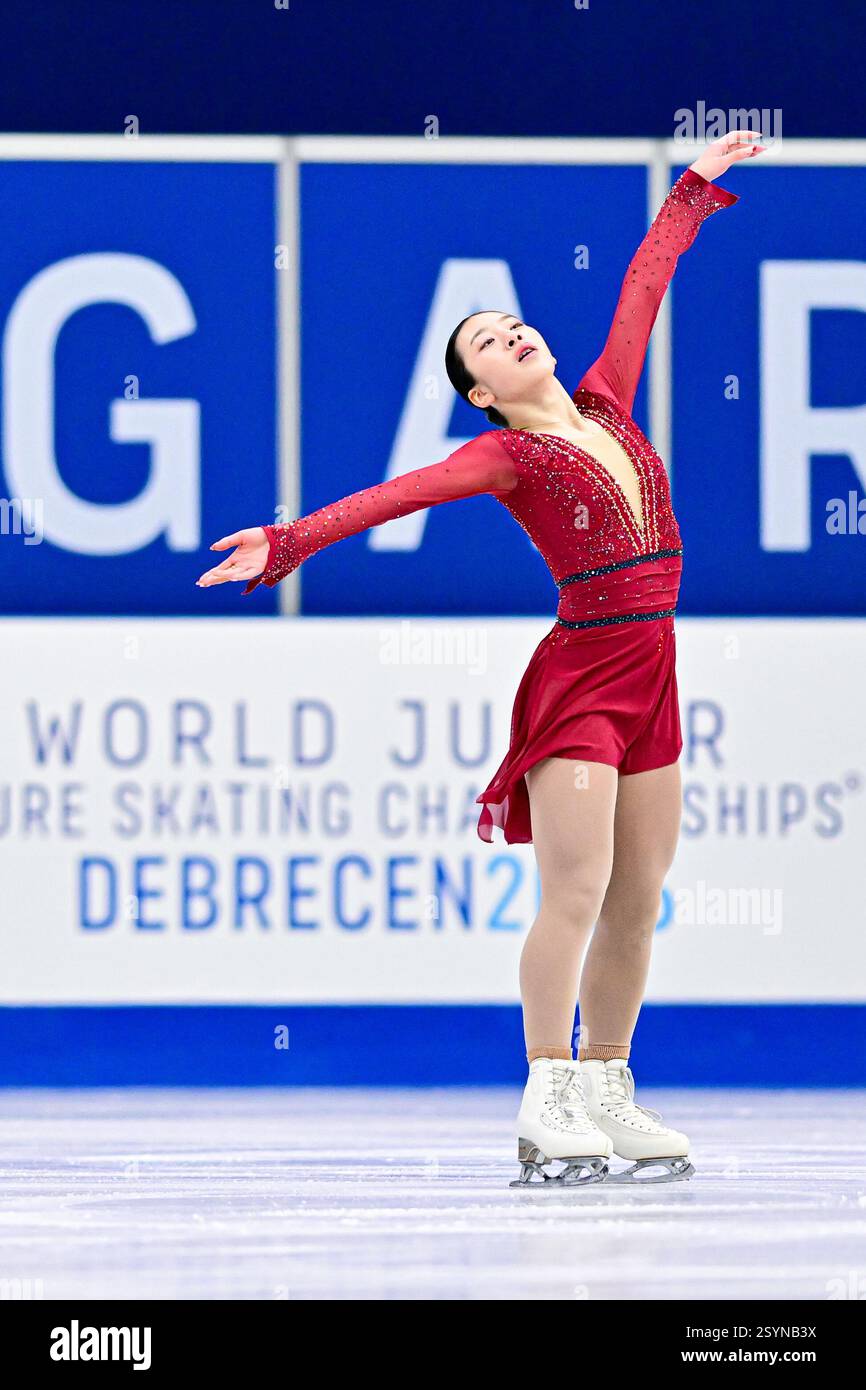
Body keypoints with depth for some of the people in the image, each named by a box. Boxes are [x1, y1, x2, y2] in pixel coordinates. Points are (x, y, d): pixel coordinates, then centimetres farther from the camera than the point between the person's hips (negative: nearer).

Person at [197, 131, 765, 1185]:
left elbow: (643, 286, 23)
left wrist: (694, 190, 34)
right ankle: (548, 1106, -11)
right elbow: (395, 496, -14)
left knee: (637, 900, 7)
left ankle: (607, 1092, 15)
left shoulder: (604, 404, 12)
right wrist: (290, 543, -25)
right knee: (577, 889, -12)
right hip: (580, 673, -6)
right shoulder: (504, 455, -3)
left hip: (647, 678, 6)